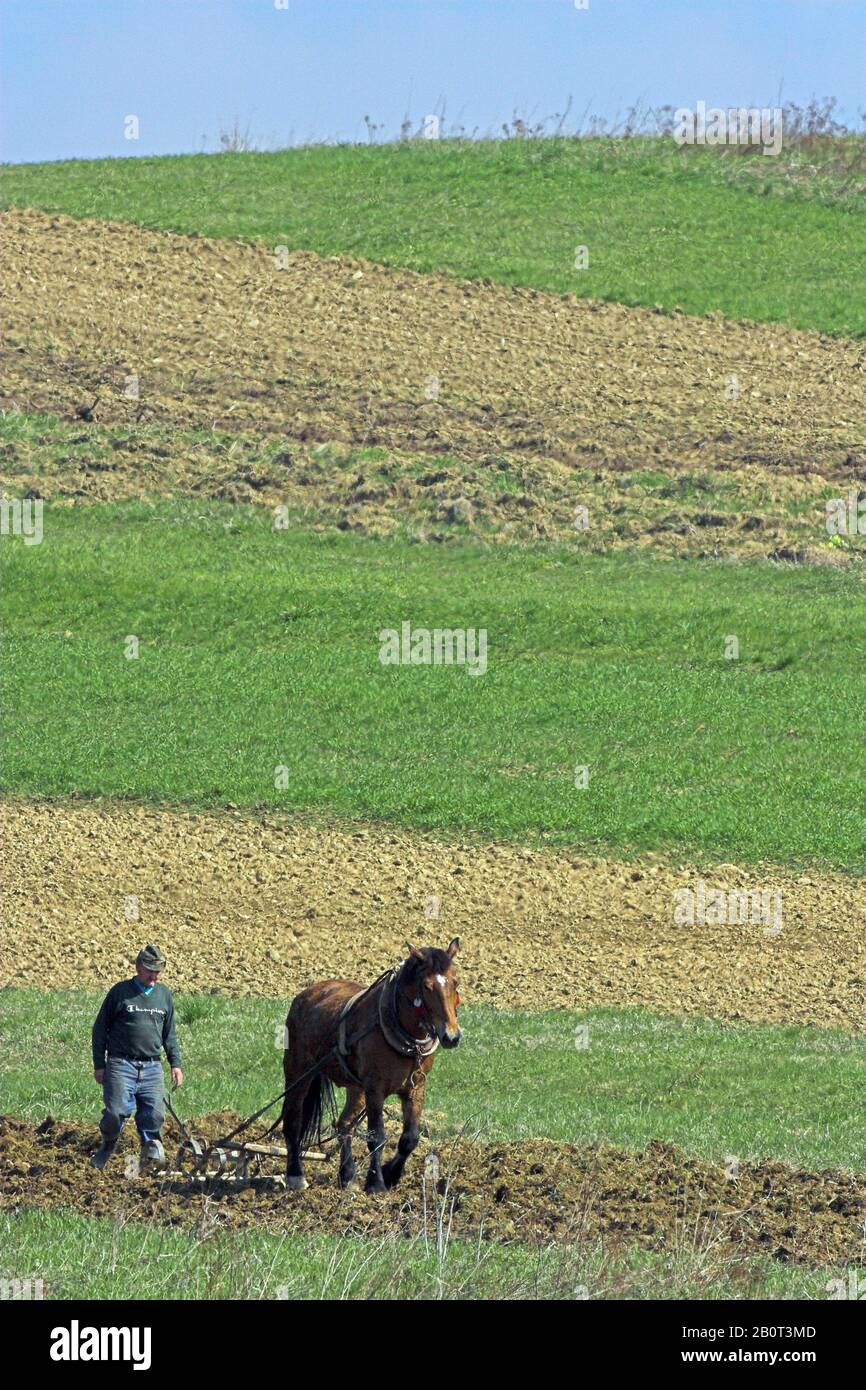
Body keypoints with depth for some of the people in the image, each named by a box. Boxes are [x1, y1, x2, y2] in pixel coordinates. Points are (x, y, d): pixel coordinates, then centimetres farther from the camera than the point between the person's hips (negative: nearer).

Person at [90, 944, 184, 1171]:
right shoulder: (120, 992, 1)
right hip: (121, 1064, -4)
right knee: (117, 1111, -13)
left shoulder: (164, 995, 15)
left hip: (152, 1066, 4)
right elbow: (100, 1029, 5)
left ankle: (151, 1151, 2)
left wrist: (175, 1064, 14)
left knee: (155, 1113, -10)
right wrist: (99, 1065, 2)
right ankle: (107, 1146, 12)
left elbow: (169, 1034, 23)